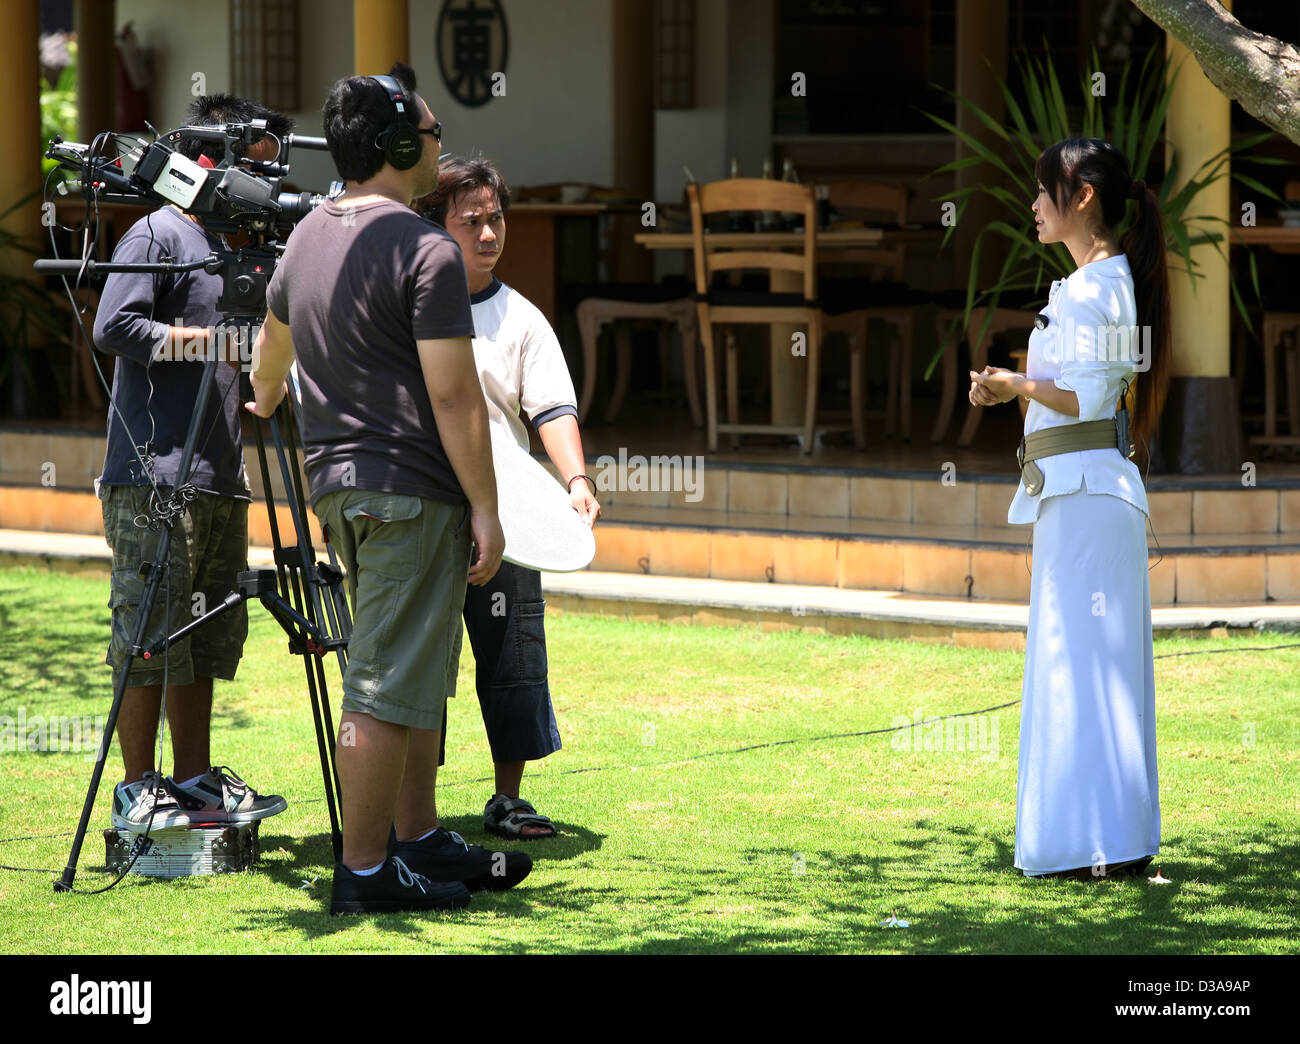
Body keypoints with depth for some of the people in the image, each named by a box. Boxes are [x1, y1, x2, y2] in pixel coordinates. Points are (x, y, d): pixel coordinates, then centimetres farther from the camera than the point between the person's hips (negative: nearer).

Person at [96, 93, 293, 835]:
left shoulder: (223, 244, 20)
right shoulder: (157, 235, -6)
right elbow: (115, 328, -17)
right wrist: (209, 339, -15)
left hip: (218, 477, 9)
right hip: (155, 475, -9)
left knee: (210, 635, 11)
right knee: (150, 635, -7)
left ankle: (194, 780, 17)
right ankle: (138, 791, -3)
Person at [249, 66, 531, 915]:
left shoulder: (309, 237, 12)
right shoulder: (425, 252, -14)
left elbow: (273, 341, 32)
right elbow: (454, 396, -17)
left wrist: (265, 400, 53)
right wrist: (485, 508, -12)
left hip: (339, 482, 9)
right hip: (410, 491, -9)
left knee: (421, 678, 18)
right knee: (389, 685, -5)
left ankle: (420, 840, 23)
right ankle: (366, 871, -3)